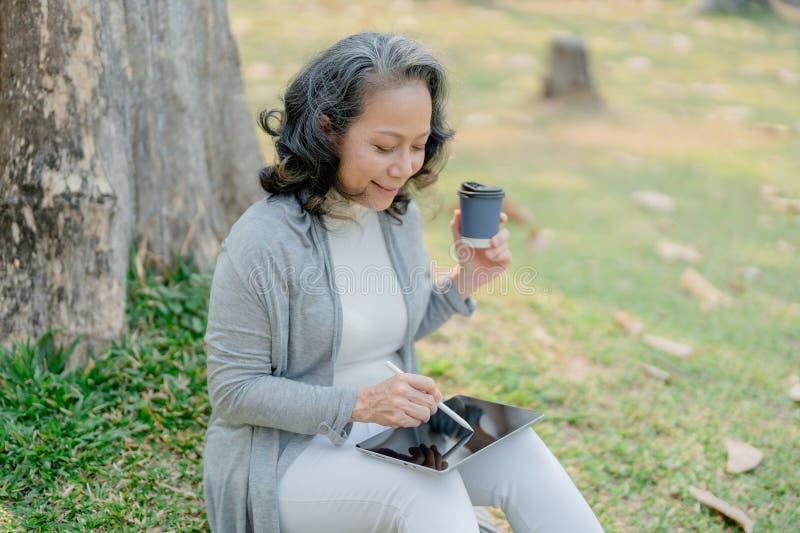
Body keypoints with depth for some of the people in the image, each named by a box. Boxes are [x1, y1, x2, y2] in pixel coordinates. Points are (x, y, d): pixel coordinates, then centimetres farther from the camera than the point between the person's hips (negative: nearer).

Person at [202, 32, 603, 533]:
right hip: (292, 454, -6)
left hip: (392, 431, 6)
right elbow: (234, 391, -16)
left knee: (515, 449, -17)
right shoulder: (263, 241, -20)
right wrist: (358, 404, -27)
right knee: (431, 491, -32)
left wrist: (464, 279, -3)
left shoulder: (401, 214, 1)